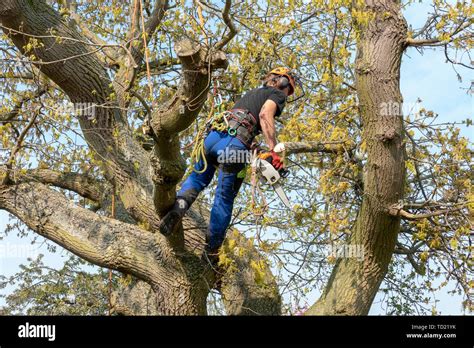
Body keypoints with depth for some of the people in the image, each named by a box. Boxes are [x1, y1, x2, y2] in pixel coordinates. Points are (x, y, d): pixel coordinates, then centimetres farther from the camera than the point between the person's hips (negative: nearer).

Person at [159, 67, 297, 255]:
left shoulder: (253, 92, 35)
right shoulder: (278, 94, 14)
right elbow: (265, 114, -7)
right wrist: (274, 151, -13)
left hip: (214, 135, 6)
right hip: (235, 144, -6)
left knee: (197, 178, 22)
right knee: (224, 201, 4)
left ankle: (179, 206, -8)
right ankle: (211, 251, 13)